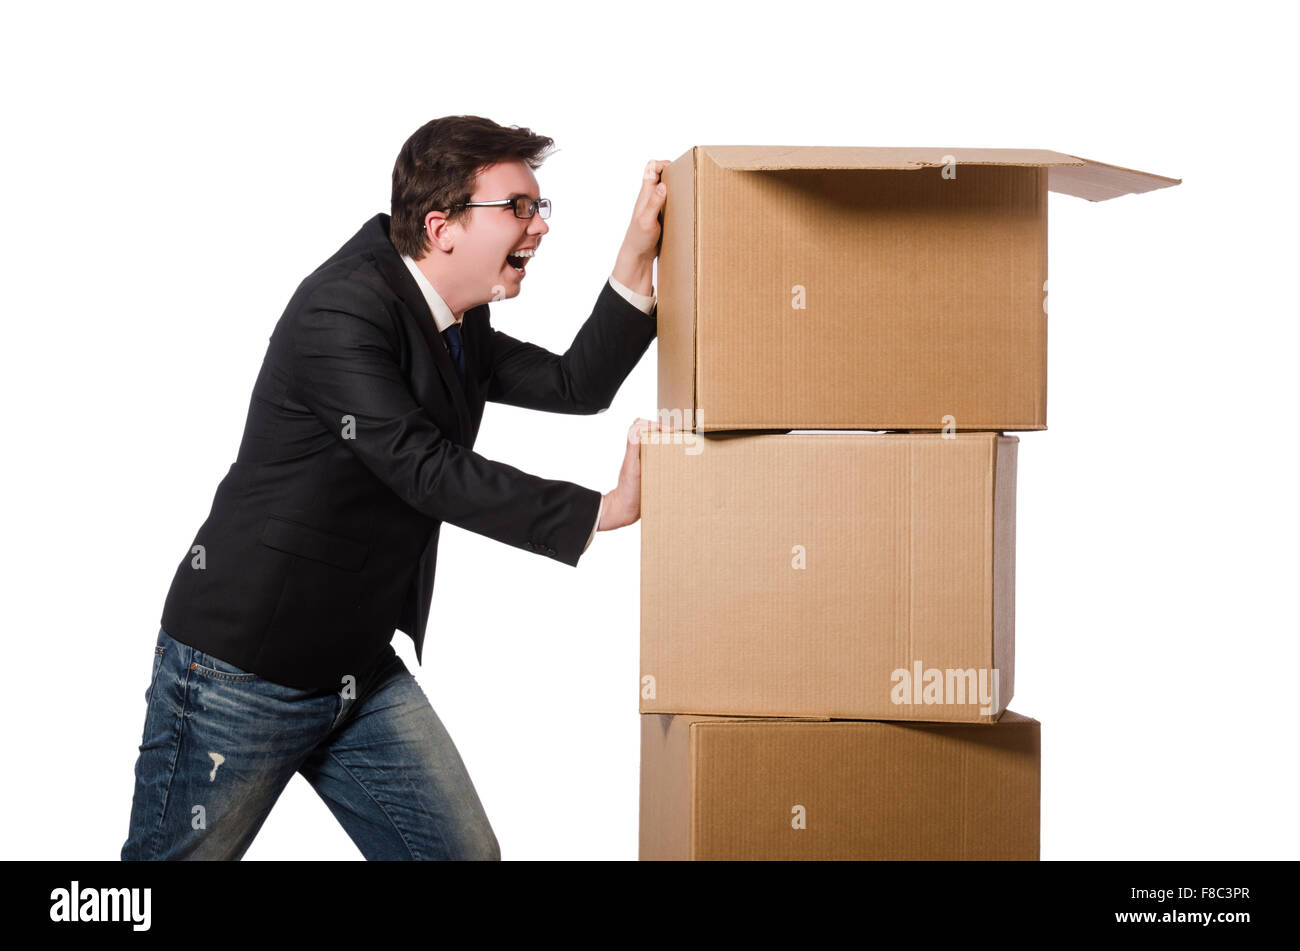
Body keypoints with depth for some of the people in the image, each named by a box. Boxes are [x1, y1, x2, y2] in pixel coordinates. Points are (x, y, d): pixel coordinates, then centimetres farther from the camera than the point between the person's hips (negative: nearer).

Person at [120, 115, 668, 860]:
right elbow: (426, 470, -26)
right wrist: (601, 512, -26)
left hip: (362, 671, 9)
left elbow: (575, 386, 7)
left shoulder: (460, 331, 10)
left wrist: (639, 255, -4)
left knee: (465, 852, 4)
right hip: (242, 666, -8)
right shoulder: (340, 314, -21)